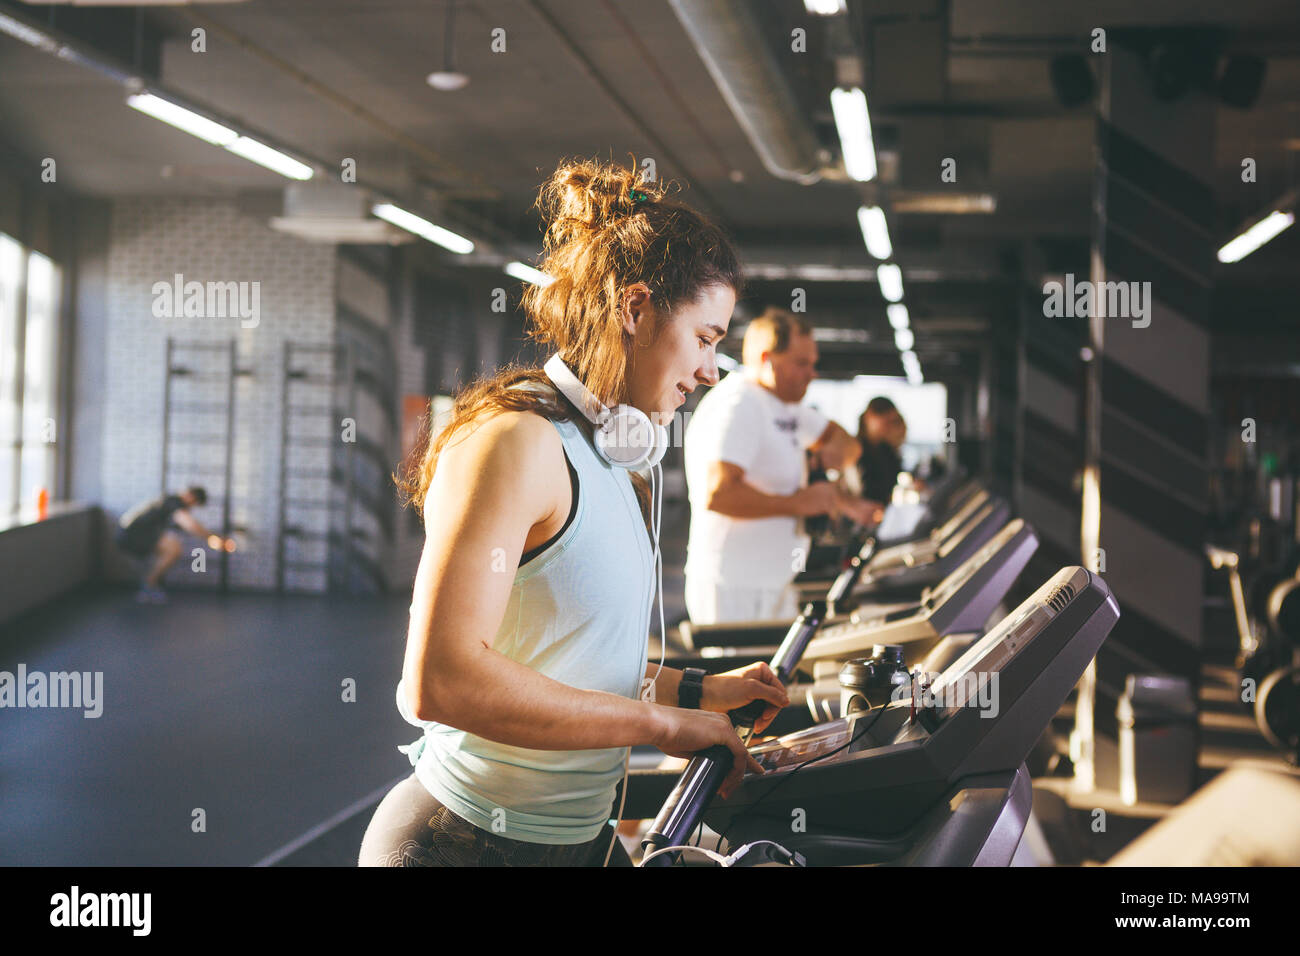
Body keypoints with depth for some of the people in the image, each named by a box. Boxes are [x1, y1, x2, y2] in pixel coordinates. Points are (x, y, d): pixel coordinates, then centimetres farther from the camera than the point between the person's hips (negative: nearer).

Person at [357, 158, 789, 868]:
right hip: (465, 841, -9)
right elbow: (438, 681, -29)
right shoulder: (516, 439, -19)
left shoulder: (607, 462, 11)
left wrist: (700, 691, 15)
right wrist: (660, 722, -22)